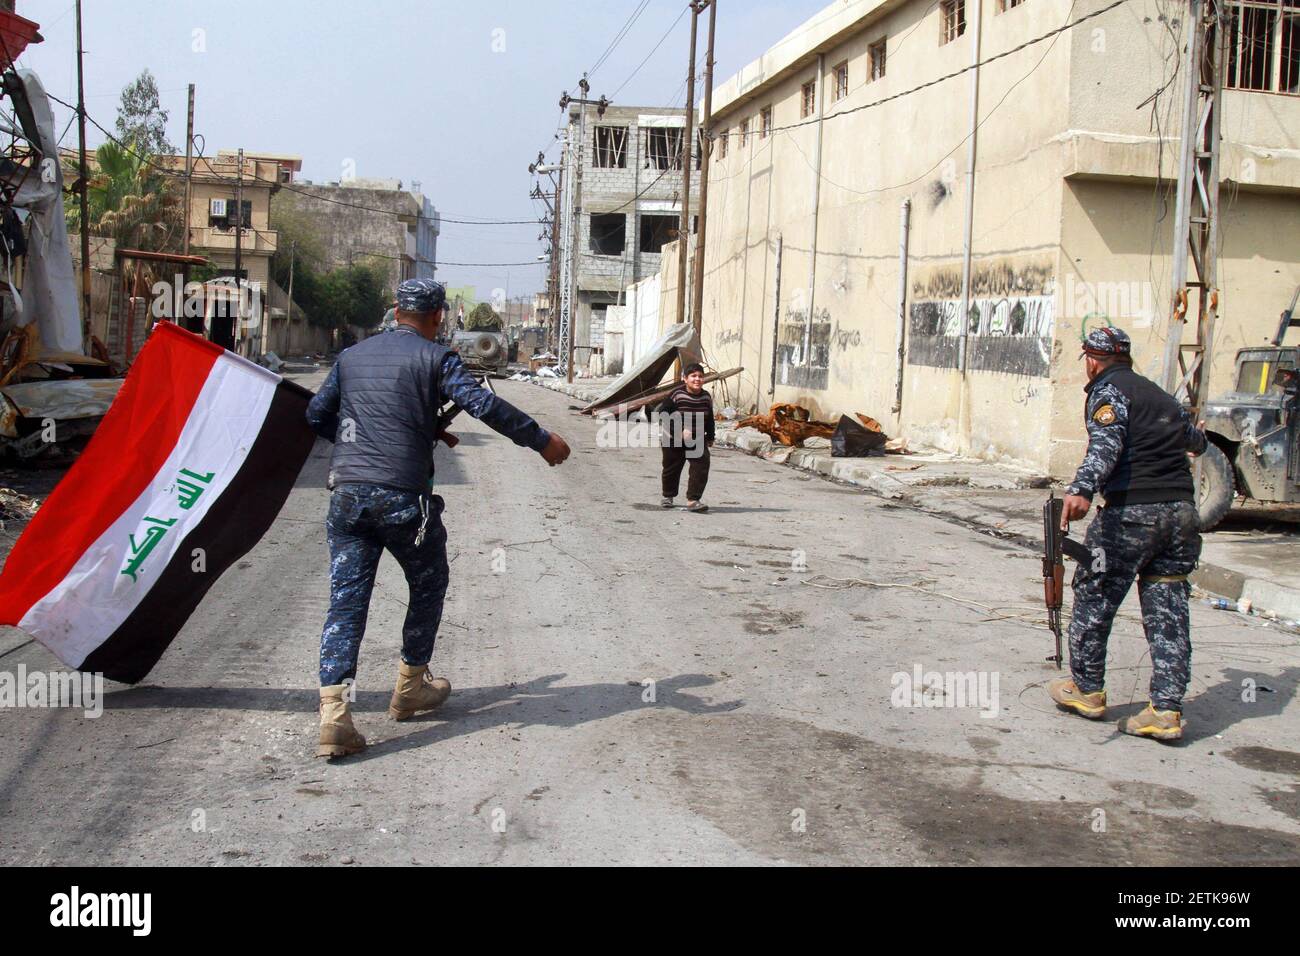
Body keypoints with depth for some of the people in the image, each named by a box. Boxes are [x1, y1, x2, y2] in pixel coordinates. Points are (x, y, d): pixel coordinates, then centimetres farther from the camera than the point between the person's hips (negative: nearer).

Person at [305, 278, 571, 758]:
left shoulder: (351, 356, 15)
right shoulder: (435, 358, -1)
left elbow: (317, 415, 22)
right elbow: (484, 405, -10)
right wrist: (543, 441, -3)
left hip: (347, 494, 4)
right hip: (403, 497, -4)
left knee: (346, 601, 3)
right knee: (428, 586, 19)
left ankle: (333, 713, -9)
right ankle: (411, 687, 29)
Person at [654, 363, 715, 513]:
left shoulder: (707, 397, -1)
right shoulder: (677, 394, -16)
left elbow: (709, 420, 12)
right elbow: (663, 413, -19)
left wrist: (710, 437, 19)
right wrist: (680, 431, -25)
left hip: (698, 440, 3)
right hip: (674, 441, -3)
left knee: (701, 469, -12)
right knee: (672, 469, 11)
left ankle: (693, 499, -10)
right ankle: (668, 496, 34)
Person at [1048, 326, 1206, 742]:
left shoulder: (1107, 390, -1)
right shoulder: (1158, 394, 20)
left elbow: (1106, 443, -22)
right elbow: (1192, 437, 39)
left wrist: (1082, 489, -38)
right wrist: (1198, 436, 65)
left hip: (1132, 512, -7)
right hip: (1182, 510, 7)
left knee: (1094, 599, 9)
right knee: (1168, 612, 7)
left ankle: (1087, 690, 20)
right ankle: (1166, 711, 4)